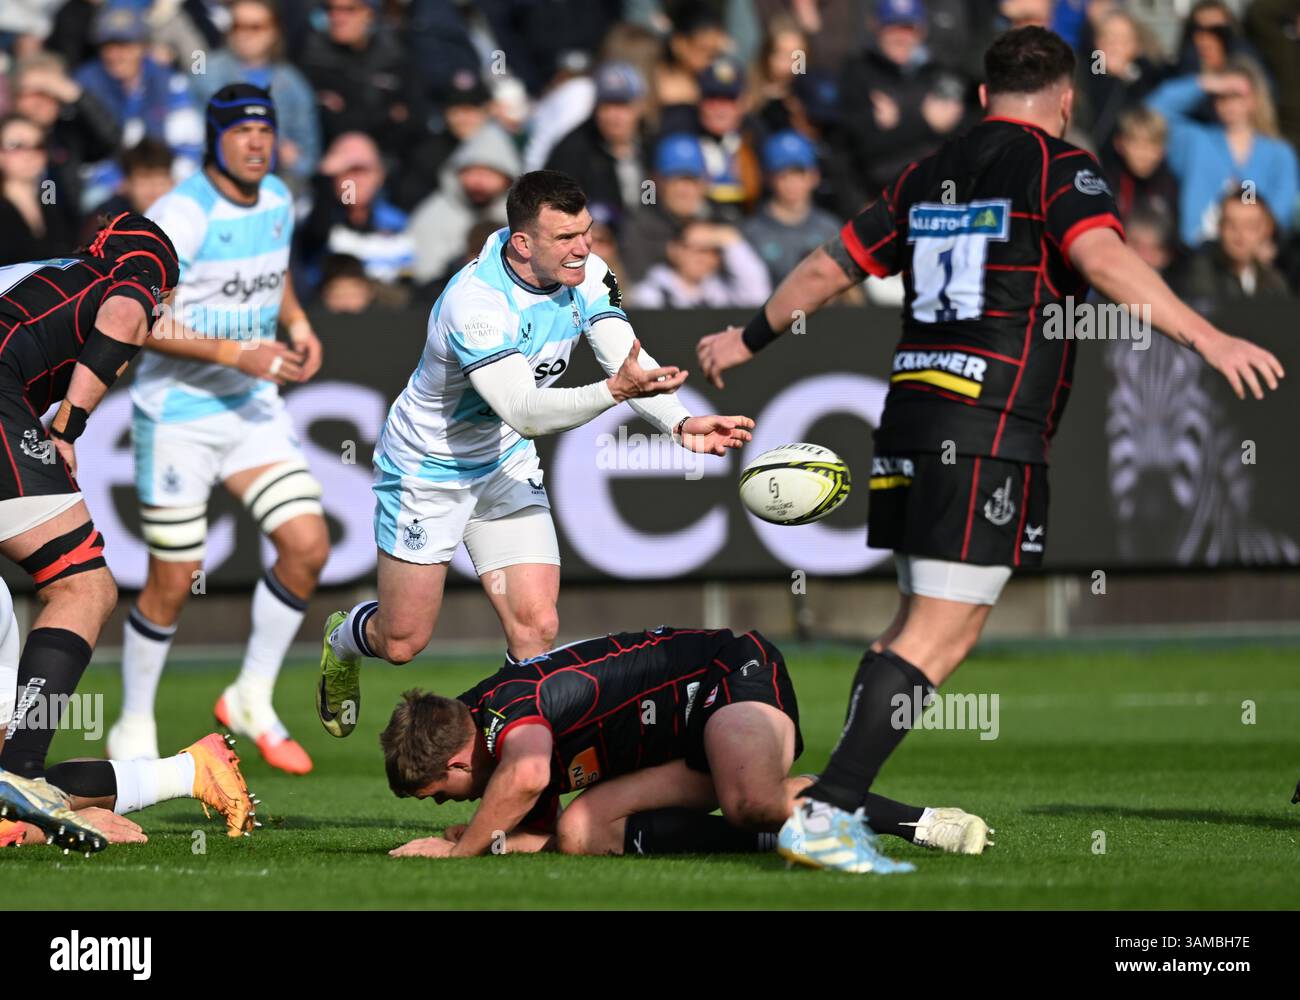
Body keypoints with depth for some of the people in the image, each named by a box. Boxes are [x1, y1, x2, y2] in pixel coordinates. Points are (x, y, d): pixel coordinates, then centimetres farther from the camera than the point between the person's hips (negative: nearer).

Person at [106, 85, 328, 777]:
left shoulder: (277, 200, 5)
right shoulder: (181, 215, -19)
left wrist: (296, 322, 5)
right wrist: (236, 352, -27)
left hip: (253, 408, 7)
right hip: (177, 414, -6)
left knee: (307, 546, -6)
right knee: (173, 583, -1)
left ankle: (252, 700, 12)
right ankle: (134, 731, 18)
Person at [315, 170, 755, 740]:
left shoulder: (586, 276, -13)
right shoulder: (475, 301, -34)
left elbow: (629, 362, -19)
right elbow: (525, 410, -41)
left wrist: (679, 424, -39)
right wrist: (613, 390, -56)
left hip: (505, 463, 5)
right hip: (427, 465, -5)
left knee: (536, 628, -10)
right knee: (403, 643, 7)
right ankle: (343, 638, 41)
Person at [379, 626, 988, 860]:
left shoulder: (508, 702, -25)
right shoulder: (468, 723, 6)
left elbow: (526, 774, -48)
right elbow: (539, 834, 14)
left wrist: (463, 848, -31)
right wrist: (492, 839, -8)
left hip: (731, 669, -10)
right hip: (687, 741, 10)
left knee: (752, 801, -40)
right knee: (579, 831, -11)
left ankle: (918, 821, -22)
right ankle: (783, 837, -11)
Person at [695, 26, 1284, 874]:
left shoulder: (929, 177, 16)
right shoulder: (1059, 168, -2)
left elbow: (827, 269, 23)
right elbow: (1104, 260, -21)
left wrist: (748, 340, 37)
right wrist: (1206, 338, -28)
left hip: (910, 422, 7)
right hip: (992, 434, -7)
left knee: (919, 623, 17)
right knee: (939, 639, -8)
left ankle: (838, 803, 12)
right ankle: (826, 814, -16)